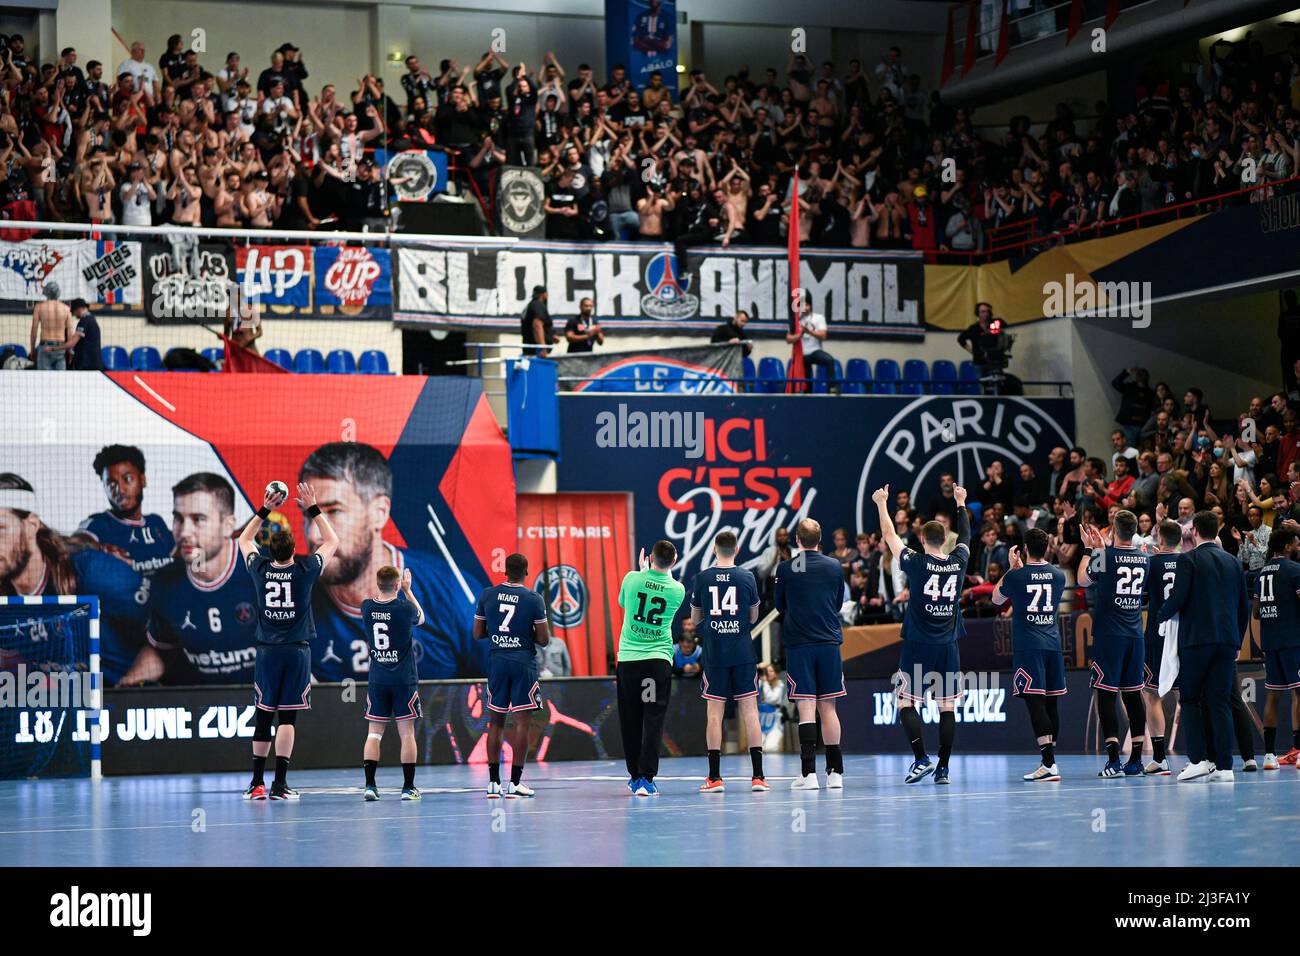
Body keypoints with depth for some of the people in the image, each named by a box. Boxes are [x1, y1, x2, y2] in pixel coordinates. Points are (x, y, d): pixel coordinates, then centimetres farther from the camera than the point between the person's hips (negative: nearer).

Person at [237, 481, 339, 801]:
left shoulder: (260, 570, 0)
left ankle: (257, 784, 9)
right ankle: (279, 784, -8)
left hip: (267, 651, 2)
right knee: (287, 717, -4)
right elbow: (332, 542, 11)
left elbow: (244, 539, 21)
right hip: (297, 651, -2)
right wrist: (313, 509, 14)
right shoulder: (305, 571, -6)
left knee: (263, 717, 7)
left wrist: (263, 510, 21)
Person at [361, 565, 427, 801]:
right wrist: (408, 590, 19)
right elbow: (421, 618, 12)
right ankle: (408, 787, 2)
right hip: (404, 680, -3)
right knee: (407, 733, 2)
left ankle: (370, 784, -2)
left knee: (374, 732, 6)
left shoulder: (367, 607, -4)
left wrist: (386, 584, 24)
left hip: (377, 679, 3)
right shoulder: (405, 608, -12)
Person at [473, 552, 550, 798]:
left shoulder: (487, 595, 2)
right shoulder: (534, 599, -7)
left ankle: (493, 782, 10)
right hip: (523, 662, -3)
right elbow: (544, 640, -6)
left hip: (496, 662, 3)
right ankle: (515, 783, -3)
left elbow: (478, 634, 6)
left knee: (496, 720, 11)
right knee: (522, 720, 0)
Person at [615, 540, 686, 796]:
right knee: (653, 721, -2)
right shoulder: (678, 590, -3)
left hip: (628, 658, 1)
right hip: (659, 659, -1)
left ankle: (634, 777, 19)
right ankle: (646, 779, -12)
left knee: (630, 721, 10)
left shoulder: (632, 579, -4)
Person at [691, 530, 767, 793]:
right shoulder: (747, 578, -2)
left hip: (714, 655, 0)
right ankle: (758, 776, -2)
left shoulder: (701, 579, -1)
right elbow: (754, 618, 8)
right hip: (743, 654, 0)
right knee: (749, 710, 2)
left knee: (714, 713, 4)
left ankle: (714, 777, 3)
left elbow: (695, 620, 9)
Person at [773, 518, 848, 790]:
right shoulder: (834, 566, 3)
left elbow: (780, 606, 9)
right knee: (828, 708, 7)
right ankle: (835, 773, 8)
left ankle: (809, 773, -11)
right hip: (829, 643, 2)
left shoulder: (785, 569, -4)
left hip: (799, 645, -2)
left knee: (806, 708, -4)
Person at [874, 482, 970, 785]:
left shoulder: (916, 563, -8)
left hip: (918, 647, -3)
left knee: (906, 703, 3)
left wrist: (882, 504, 17)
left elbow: (889, 536, 4)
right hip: (947, 647, 3)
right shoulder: (958, 563, 1)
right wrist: (961, 503, 34)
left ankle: (921, 758, -10)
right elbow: (965, 535, 20)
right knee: (947, 707, 4)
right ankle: (943, 768, 1)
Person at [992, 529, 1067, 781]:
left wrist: (1012, 566, 19)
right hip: (1053, 644, 5)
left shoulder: (1016, 576, -7)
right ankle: (1049, 760, 20)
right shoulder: (1058, 575, 5)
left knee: (1035, 703, -11)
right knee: (1050, 703, 12)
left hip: (1027, 646, -5)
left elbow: (997, 599, 13)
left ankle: (1049, 765, -21)